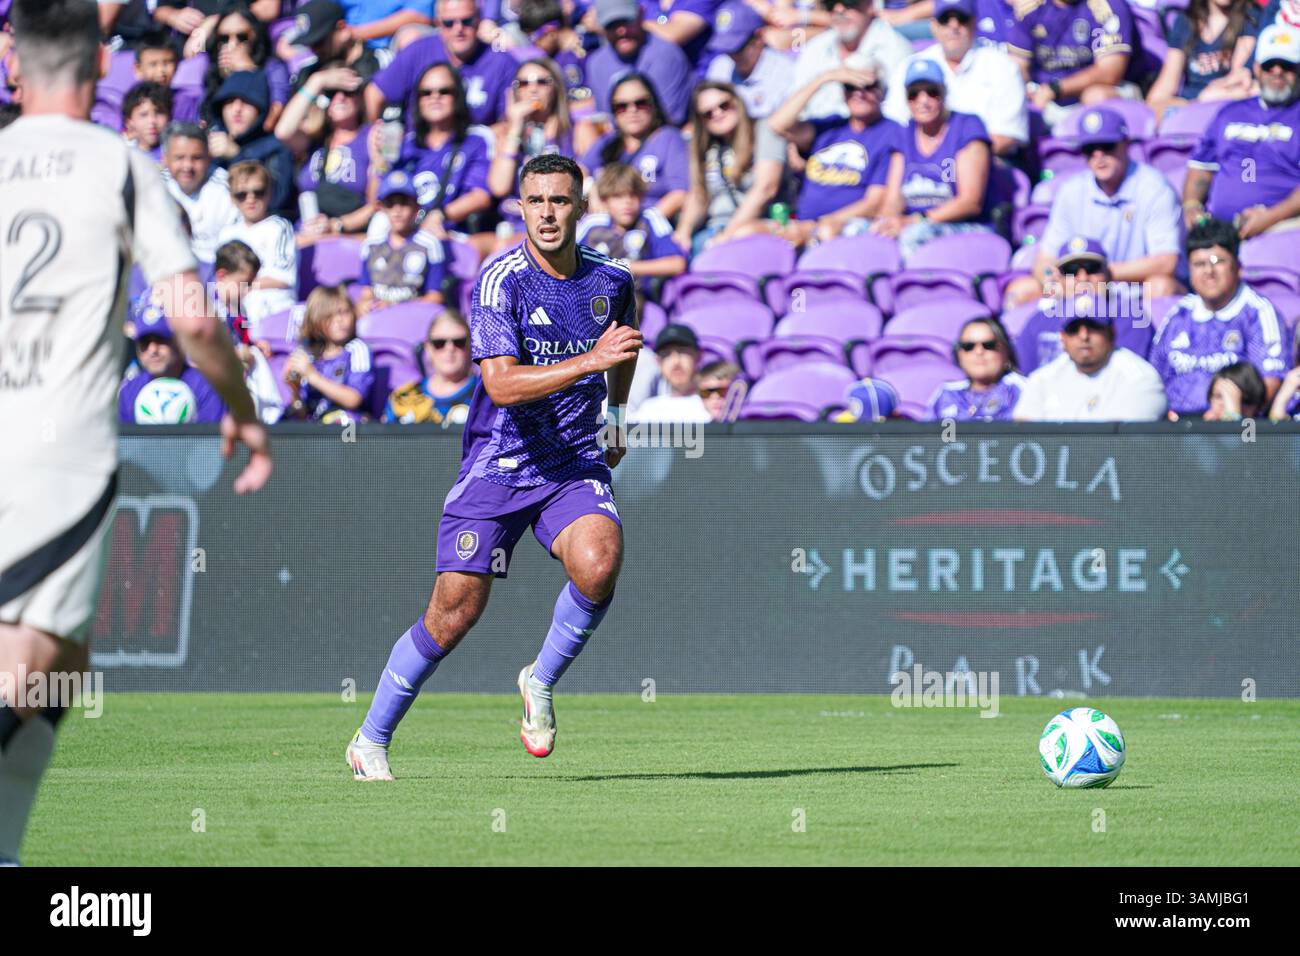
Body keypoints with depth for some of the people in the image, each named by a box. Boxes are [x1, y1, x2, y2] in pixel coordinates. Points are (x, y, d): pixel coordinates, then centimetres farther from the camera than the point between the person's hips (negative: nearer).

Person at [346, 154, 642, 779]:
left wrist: (616, 412, 30)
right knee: (454, 612, -5)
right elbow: (502, 384, -26)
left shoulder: (612, 280, 1)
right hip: (496, 465, -3)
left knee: (598, 564, -28)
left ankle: (542, 682, -2)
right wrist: (589, 360, -34)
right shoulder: (500, 282, -14)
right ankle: (372, 740, 14)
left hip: (574, 465, 3)